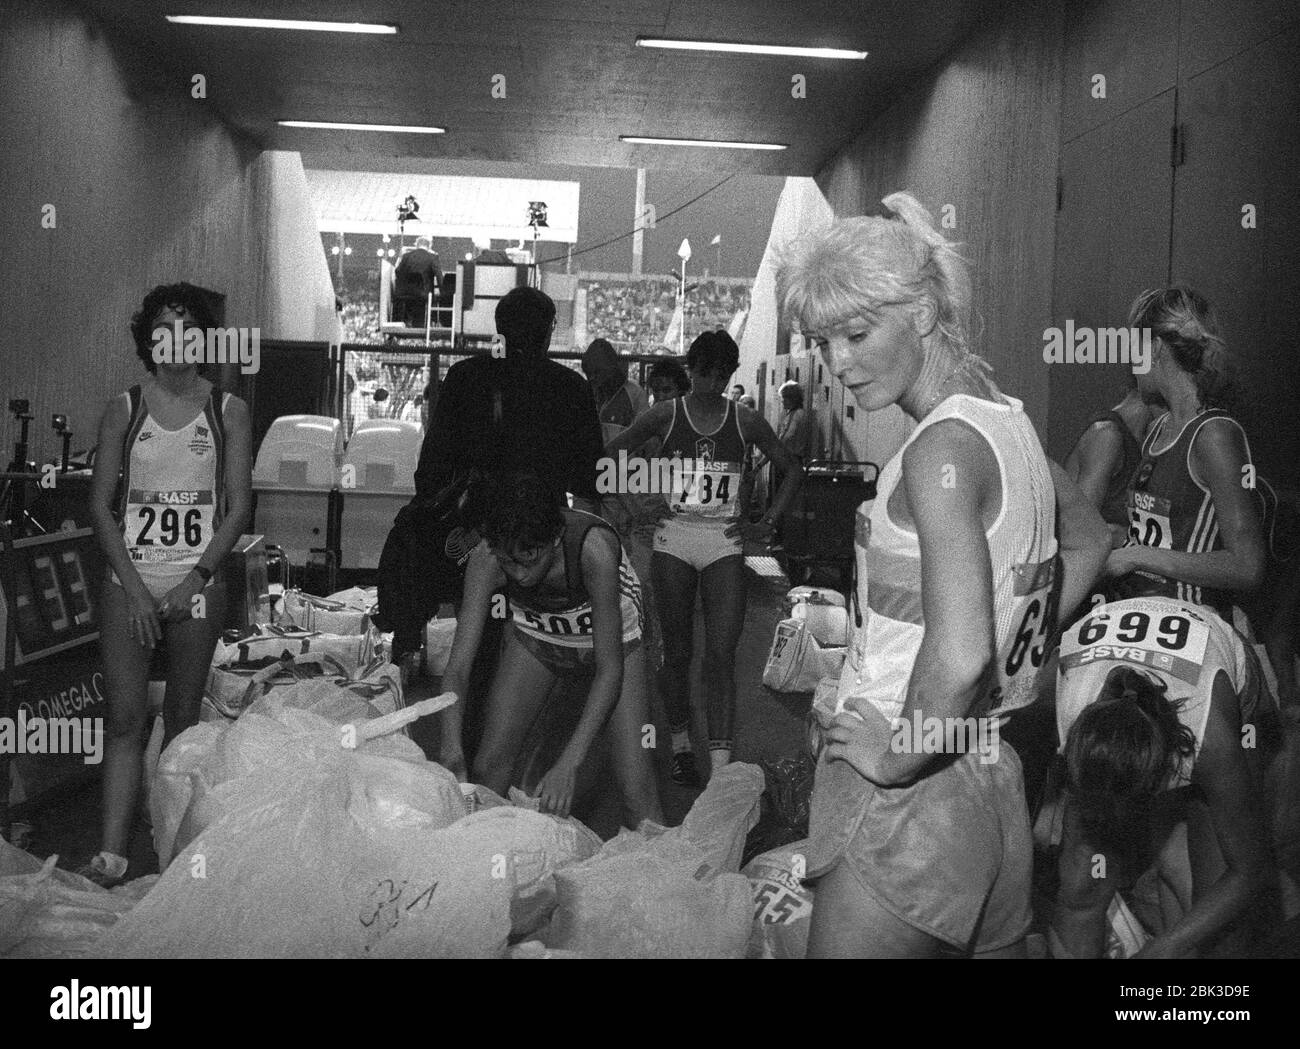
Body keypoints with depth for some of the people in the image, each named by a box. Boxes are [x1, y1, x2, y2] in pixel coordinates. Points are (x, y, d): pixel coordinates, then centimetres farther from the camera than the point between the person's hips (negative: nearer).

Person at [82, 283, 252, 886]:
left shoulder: (228, 410, 3)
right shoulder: (124, 409, 4)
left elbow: (238, 506, 0)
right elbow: (101, 504, 1)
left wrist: (194, 579, -9)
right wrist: (135, 587, -8)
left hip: (198, 585, 0)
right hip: (130, 582, 0)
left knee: (183, 717, 7)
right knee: (125, 718, -5)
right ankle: (112, 851, -5)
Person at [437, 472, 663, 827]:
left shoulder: (593, 547, -40)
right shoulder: (486, 559, -30)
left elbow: (610, 669, -35)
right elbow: (457, 668, -28)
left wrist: (569, 764, -41)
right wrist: (451, 749, -43)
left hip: (610, 638, -3)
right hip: (536, 635, 3)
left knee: (638, 791, -14)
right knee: (488, 768, 0)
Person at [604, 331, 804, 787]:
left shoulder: (745, 421, 3)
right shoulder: (665, 416, 1)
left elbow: (792, 470, 13)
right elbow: (609, 455, 8)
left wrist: (766, 524, 5)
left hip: (724, 542, 0)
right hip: (673, 540, 0)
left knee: (721, 654, -9)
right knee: (677, 650, 7)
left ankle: (721, 766, -11)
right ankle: (681, 745, 23)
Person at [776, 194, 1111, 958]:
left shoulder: (943, 446, -19)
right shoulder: (1010, 420, 8)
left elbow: (958, 656, -31)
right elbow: (1090, 540, 27)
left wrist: (898, 752, -15)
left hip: (909, 800, -9)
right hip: (993, 776, 9)